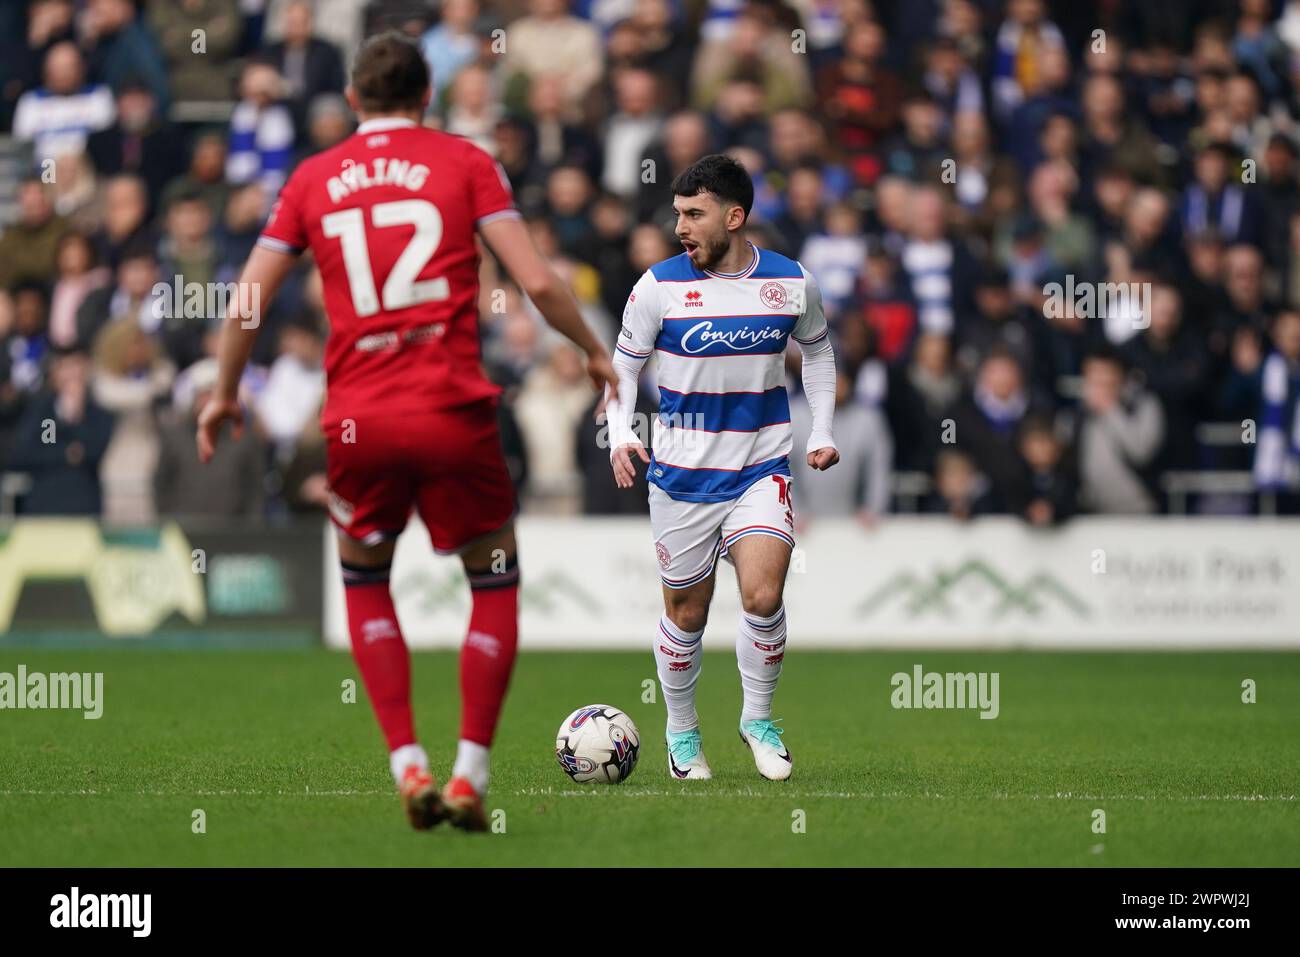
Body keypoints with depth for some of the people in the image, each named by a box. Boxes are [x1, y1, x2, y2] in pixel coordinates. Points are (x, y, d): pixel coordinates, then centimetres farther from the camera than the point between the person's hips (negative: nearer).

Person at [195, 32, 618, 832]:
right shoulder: (464, 162, 5)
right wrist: (595, 352, 12)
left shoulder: (313, 179, 11)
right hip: (454, 408, -2)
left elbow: (246, 305, 10)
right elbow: (537, 281, -3)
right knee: (496, 581, 15)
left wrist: (225, 395, 25)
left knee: (365, 581, 23)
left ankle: (409, 768, 10)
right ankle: (470, 778, 6)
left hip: (357, 419, 2)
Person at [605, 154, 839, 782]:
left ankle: (758, 718, 5)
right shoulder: (660, 286, -7)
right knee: (686, 614, 6)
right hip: (682, 473, 0)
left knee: (763, 595, -18)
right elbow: (624, 364, 3)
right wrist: (620, 435, -13)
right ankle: (682, 732, 29)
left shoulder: (791, 282, -2)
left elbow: (818, 350, 18)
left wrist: (821, 433, 10)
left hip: (761, 472, 0)